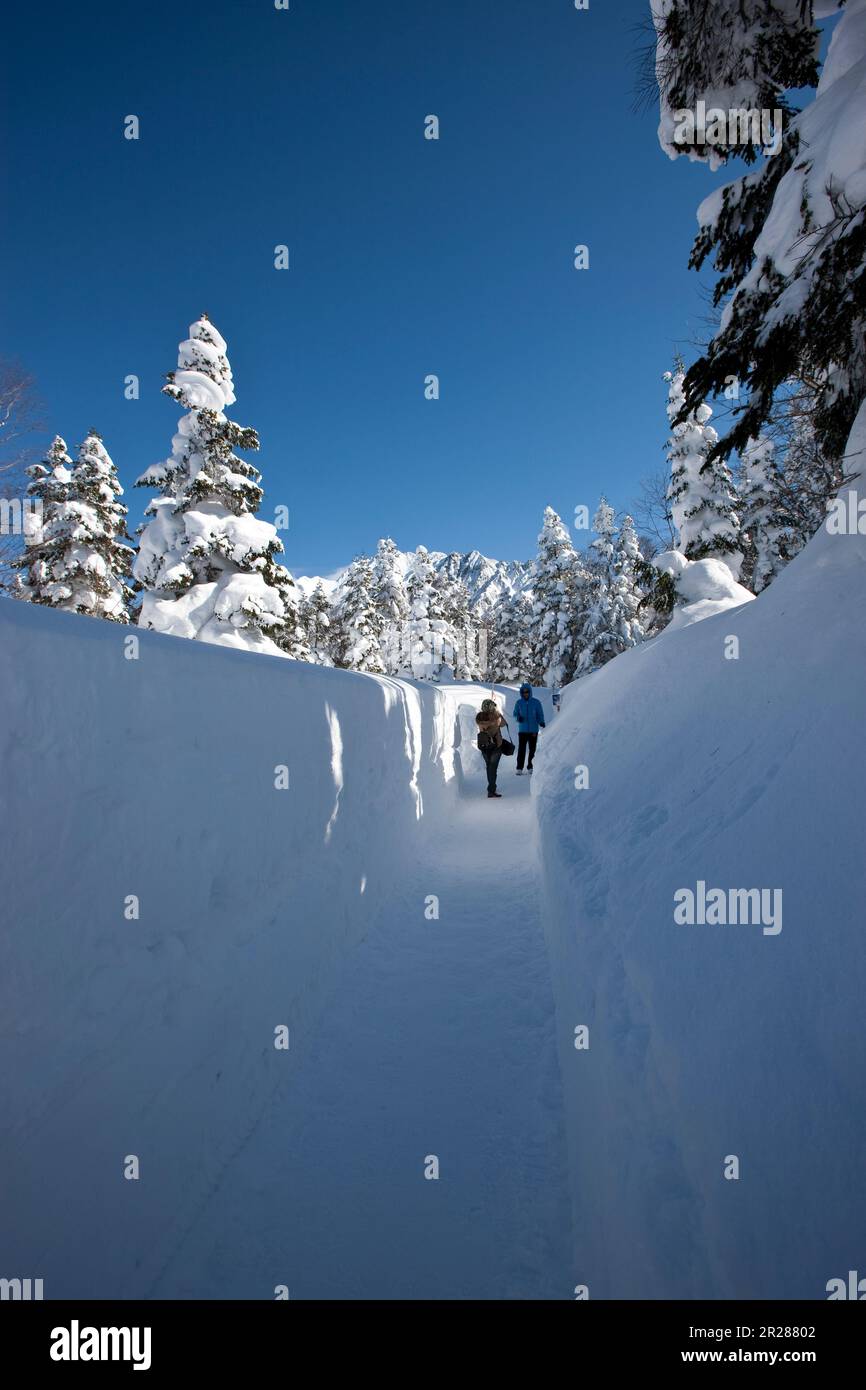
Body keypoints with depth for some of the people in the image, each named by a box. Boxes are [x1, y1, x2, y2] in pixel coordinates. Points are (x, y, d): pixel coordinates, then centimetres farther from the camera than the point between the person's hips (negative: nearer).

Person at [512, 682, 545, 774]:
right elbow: (515, 714, 9)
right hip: (522, 730, 0)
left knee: (532, 750, 6)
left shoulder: (536, 702, -1)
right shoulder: (519, 703, 3)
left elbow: (540, 714, 2)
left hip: (533, 730, 0)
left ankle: (531, 767, 17)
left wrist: (541, 722, -17)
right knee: (521, 750, -5)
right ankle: (519, 769, -3)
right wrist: (518, 717, -14)